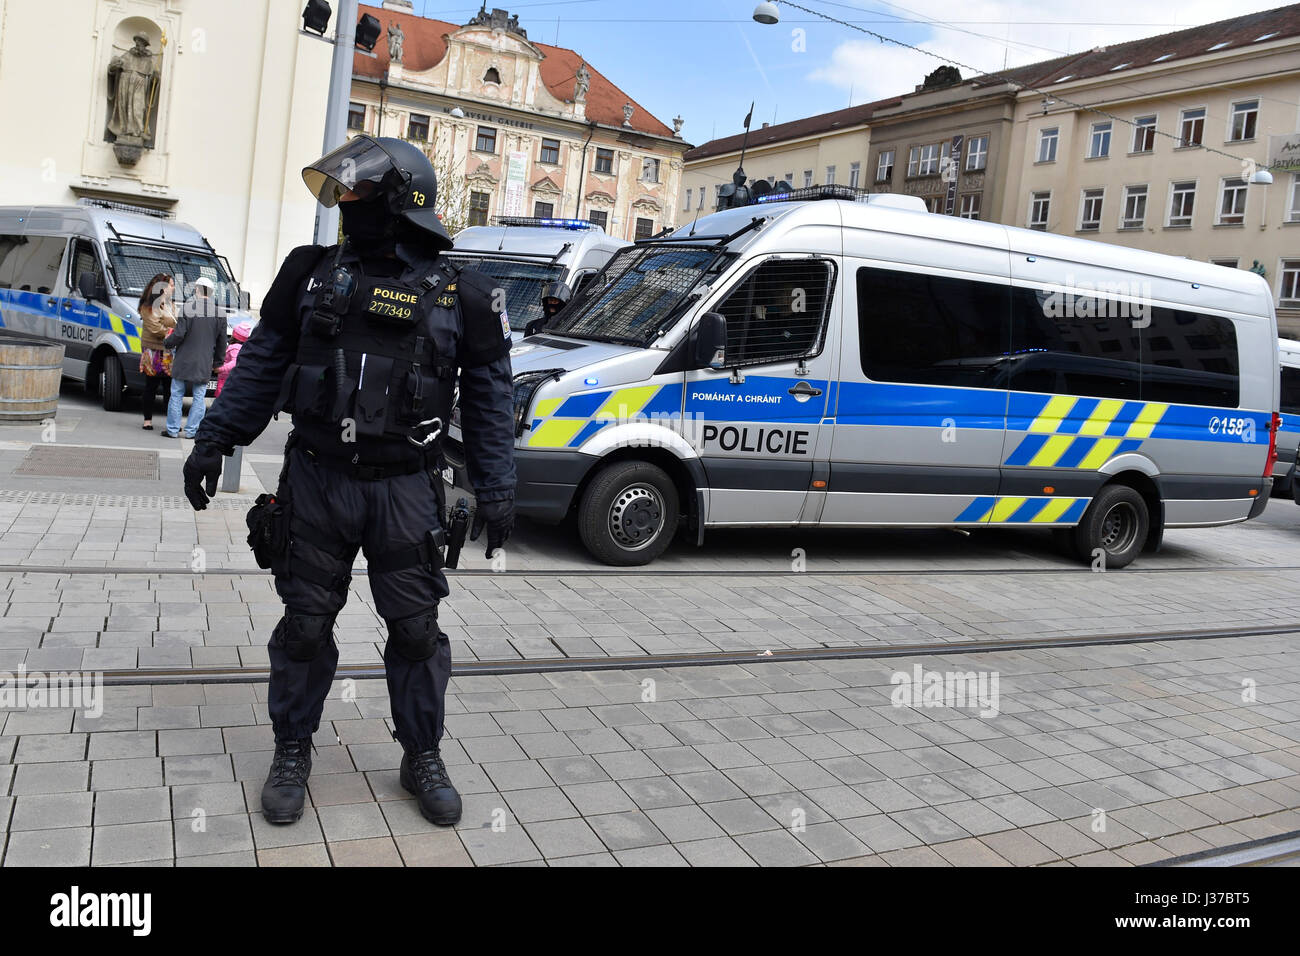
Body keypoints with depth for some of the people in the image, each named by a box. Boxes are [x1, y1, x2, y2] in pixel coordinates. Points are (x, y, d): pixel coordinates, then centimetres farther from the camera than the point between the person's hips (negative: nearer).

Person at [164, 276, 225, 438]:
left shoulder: (188, 307, -9)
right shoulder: (219, 312, 2)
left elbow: (179, 334, -11)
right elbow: (222, 341, 7)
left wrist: (167, 343, 9)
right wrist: (217, 360, 18)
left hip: (184, 360, -2)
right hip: (204, 364, 2)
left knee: (177, 394, 8)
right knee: (199, 397, 8)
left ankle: (173, 429, 12)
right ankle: (191, 430, 7)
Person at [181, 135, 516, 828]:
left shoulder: (459, 296, 0)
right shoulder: (313, 274, 6)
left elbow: (489, 397, 3)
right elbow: (261, 363, 11)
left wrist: (495, 491, 0)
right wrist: (215, 439, 6)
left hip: (404, 490, -1)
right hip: (315, 479, 2)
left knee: (416, 628, 6)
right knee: (305, 622, 9)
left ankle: (422, 756, 25)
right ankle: (292, 751, 29)